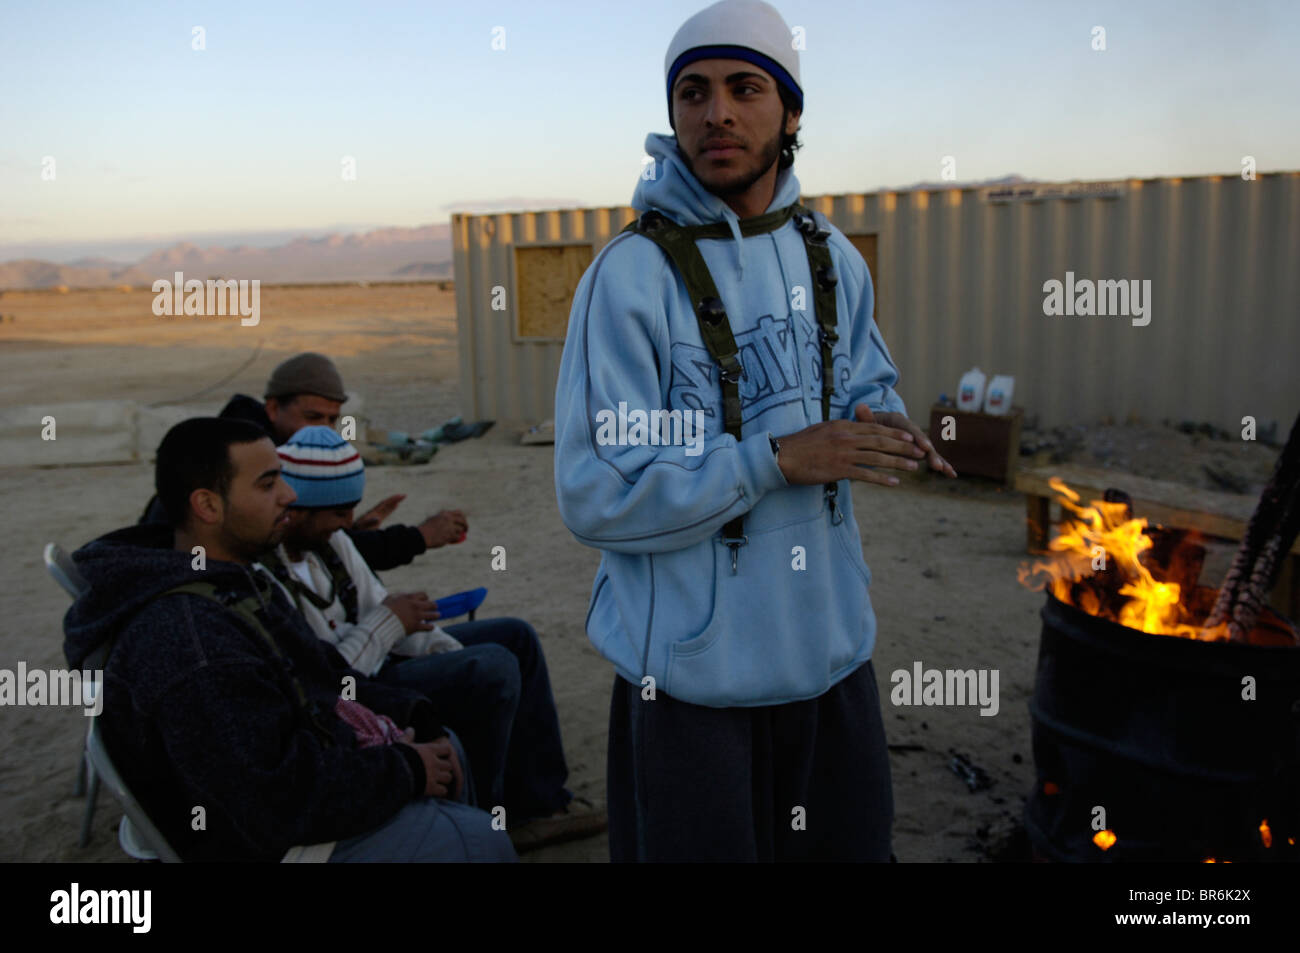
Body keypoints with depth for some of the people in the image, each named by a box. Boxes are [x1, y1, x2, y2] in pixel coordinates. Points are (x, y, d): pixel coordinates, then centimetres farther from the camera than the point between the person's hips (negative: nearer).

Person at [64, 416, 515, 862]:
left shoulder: (233, 579, 2)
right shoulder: (189, 644, -33)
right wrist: (401, 771, -20)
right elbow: (277, 805, -33)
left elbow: (319, 672, 11)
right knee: (481, 840, -9)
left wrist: (415, 714, -2)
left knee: (448, 748, 24)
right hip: (277, 839, -10)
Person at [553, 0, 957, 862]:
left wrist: (884, 426, -5)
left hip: (833, 647, 6)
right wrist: (775, 461, -25)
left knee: (850, 842, 22)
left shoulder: (833, 259, 5)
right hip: (693, 666, -6)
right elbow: (596, 498, -20)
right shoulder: (632, 275, -16)